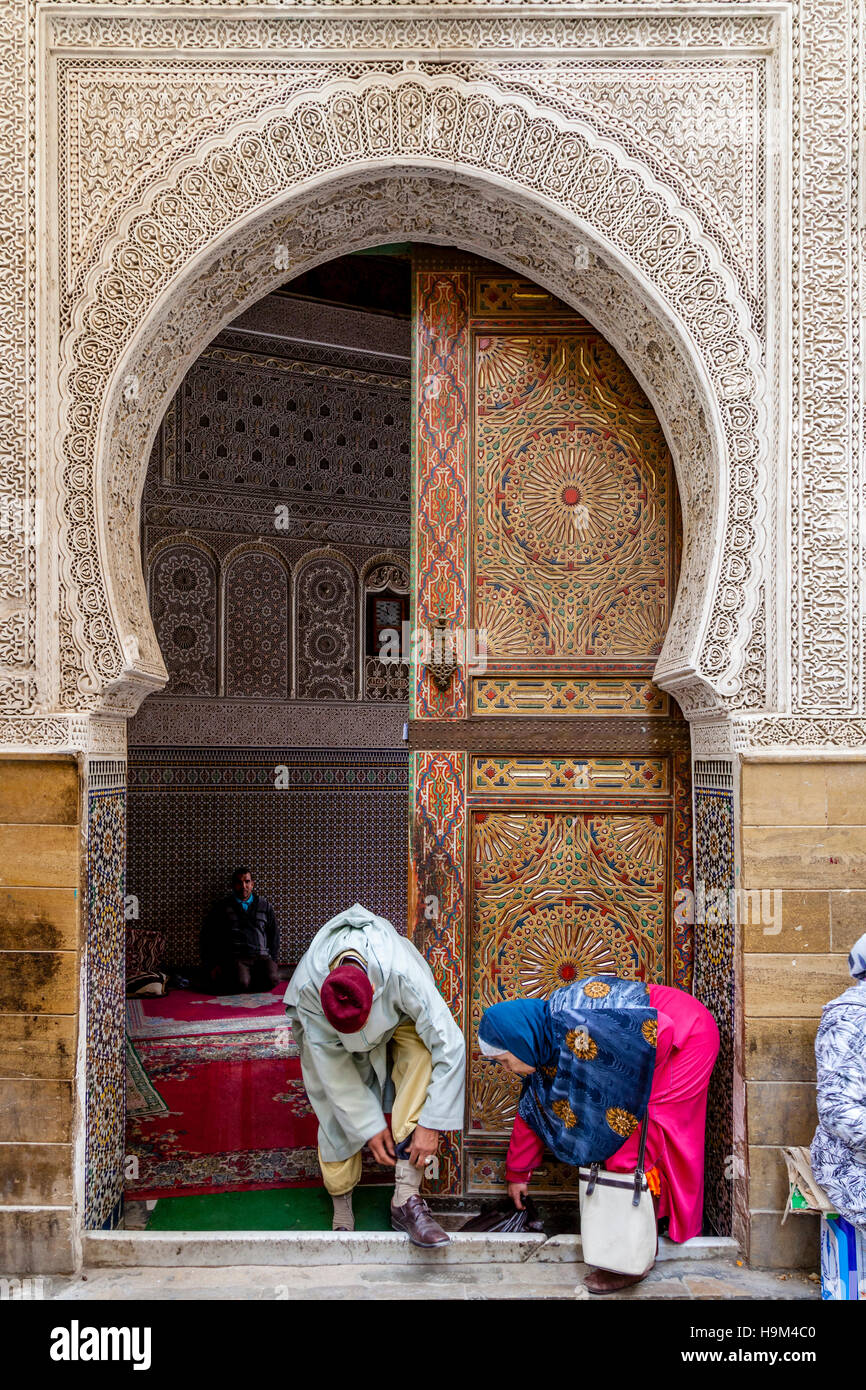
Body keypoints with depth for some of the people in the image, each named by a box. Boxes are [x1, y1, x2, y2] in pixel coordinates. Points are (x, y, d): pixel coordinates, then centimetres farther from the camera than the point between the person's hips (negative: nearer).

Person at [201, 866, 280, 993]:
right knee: (241, 983, -33)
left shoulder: (264, 905, 20)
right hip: (235, 957, -2)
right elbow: (208, 935, 13)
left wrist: (272, 961, 13)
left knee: (272, 979, -30)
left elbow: (274, 935, 25)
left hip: (261, 956, 2)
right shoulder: (222, 906, 14)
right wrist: (212, 965, 4)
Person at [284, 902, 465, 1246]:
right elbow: (331, 1063, -23)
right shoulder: (309, 987, -37)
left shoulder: (402, 974, -43)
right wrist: (369, 1126, -21)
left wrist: (431, 1123, -34)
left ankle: (406, 1197, -31)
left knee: (422, 1056, -30)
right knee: (340, 1112, -9)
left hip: (395, 1018, -1)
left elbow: (450, 1047, -37)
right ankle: (342, 1208, 14)